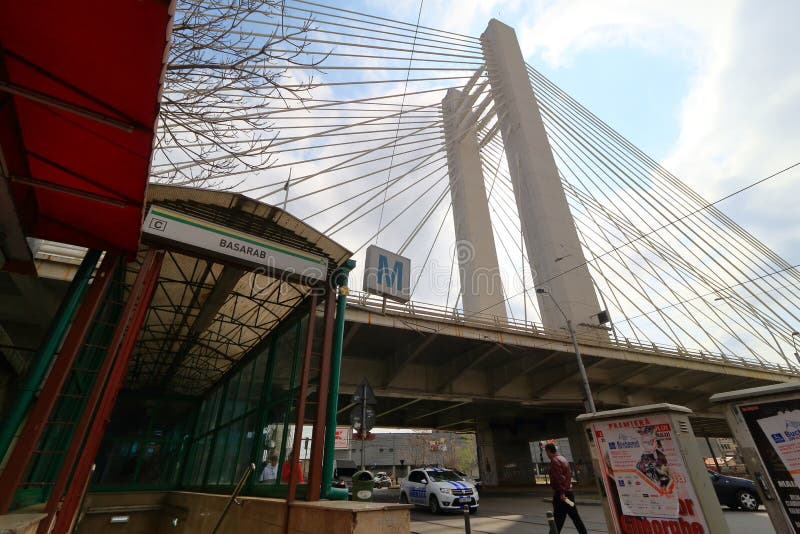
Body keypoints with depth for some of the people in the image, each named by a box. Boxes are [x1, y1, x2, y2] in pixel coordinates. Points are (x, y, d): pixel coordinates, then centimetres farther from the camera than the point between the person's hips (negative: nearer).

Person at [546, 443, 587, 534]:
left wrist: (562, 493, -21)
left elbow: (560, 478, -23)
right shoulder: (563, 459, 14)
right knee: (575, 517, 14)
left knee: (558, 520, -3)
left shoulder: (554, 461, -15)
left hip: (561, 494, -9)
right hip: (569, 492, 9)